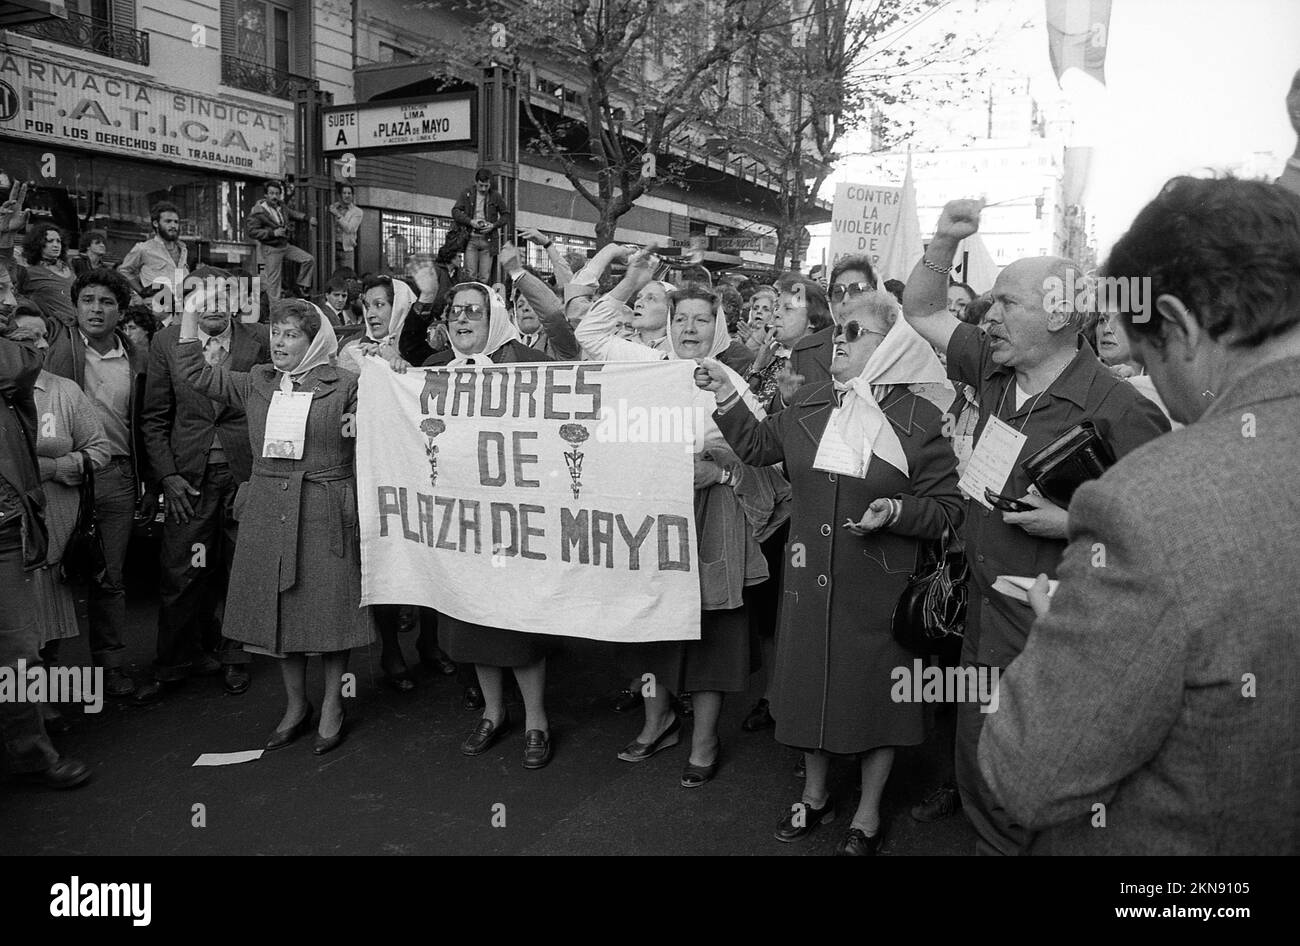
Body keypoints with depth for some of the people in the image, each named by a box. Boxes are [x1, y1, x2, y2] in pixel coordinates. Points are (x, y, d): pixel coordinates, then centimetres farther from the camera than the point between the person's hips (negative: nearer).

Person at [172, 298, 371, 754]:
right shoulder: (255, 383, 11)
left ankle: (332, 707, 20)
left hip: (326, 513, -4)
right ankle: (296, 705, 27)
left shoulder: (345, 385, -1)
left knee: (329, 609, 3)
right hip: (268, 510, 4)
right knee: (279, 611, 10)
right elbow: (194, 371, 8)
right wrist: (190, 309, 5)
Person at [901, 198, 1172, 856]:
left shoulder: (1119, 412, -17)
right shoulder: (995, 370, 3)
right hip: (985, 625, 7)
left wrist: (1074, 521, -22)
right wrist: (943, 243, -3)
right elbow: (922, 312, 12)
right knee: (978, 772, 20)